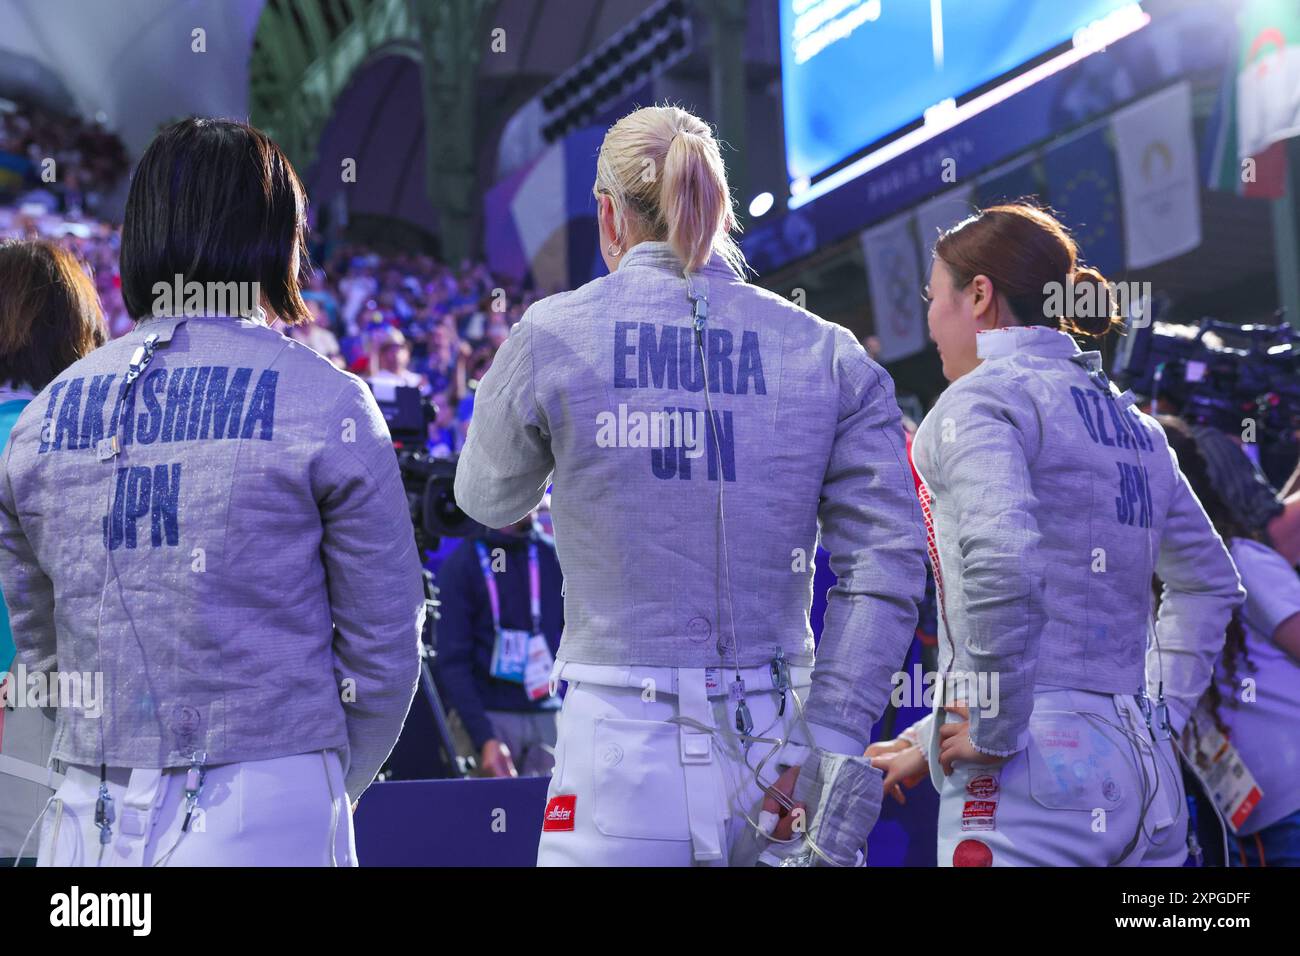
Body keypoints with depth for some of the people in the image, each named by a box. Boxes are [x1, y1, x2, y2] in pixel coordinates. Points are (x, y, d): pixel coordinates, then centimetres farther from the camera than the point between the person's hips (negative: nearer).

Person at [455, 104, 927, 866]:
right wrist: (833, 746, -5)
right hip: (771, 746, 2)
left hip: (621, 753, -2)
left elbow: (489, 500, 15)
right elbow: (886, 563, -5)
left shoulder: (554, 337, -3)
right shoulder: (829, 357, 3)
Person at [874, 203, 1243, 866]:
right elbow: (1210, 581, 28)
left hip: (1030, 783, -8)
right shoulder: (1130, 422, 18)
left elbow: (1001, 561, -24)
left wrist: (992, 731, -15)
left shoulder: (981, 399, -6)